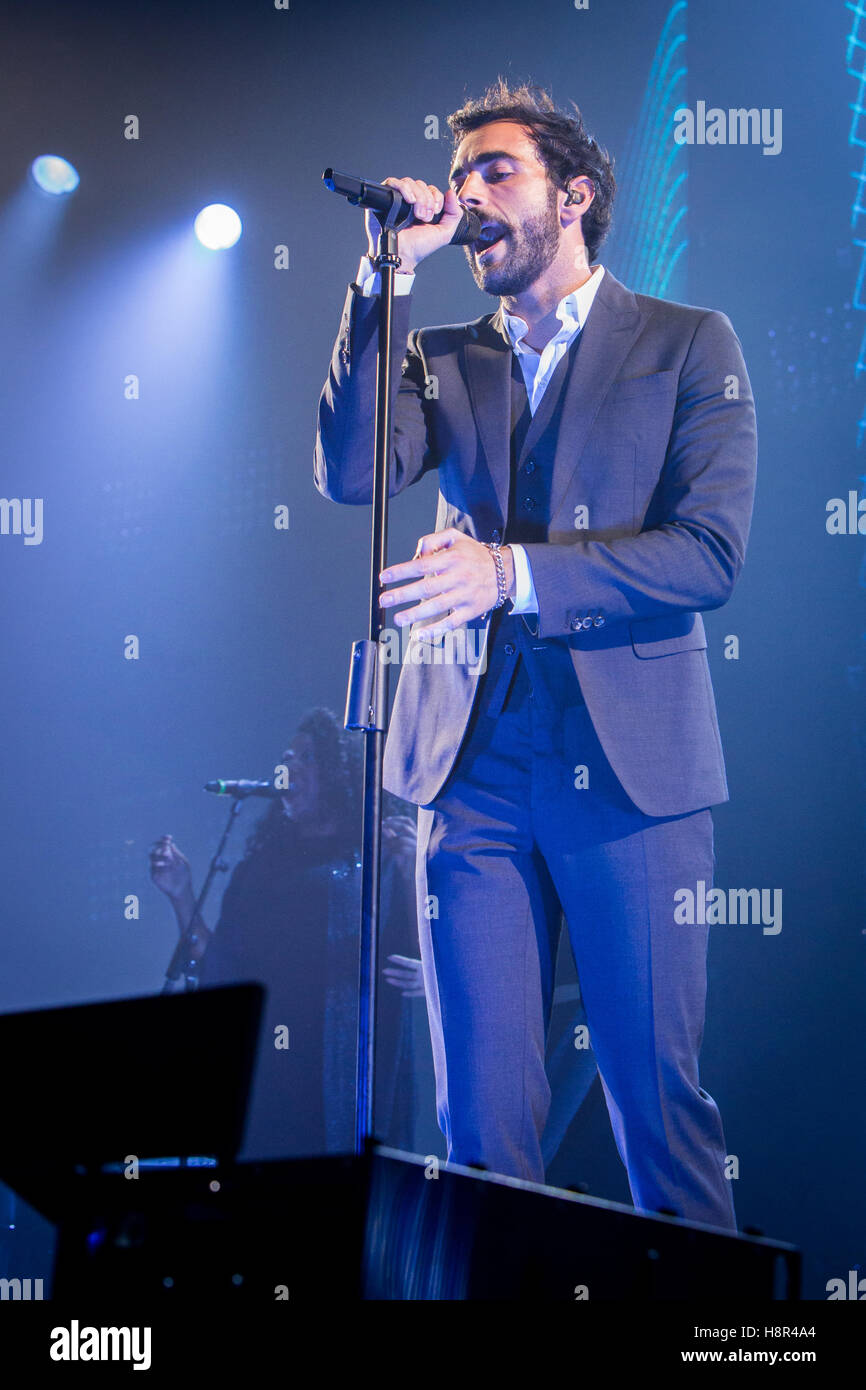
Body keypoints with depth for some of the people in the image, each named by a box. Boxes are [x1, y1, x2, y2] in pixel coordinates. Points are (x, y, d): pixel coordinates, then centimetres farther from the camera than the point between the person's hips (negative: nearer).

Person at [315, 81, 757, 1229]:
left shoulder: (690, 345, 5)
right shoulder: (445, 357, 15)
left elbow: (710, 553, -7)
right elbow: (349, 474, -3)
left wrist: (514, 572, -17)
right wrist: (388, 275, -5)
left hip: (627, 762, -3)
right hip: (472, 761, 3)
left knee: (658, 1092, 0)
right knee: (482, 1109, 4)